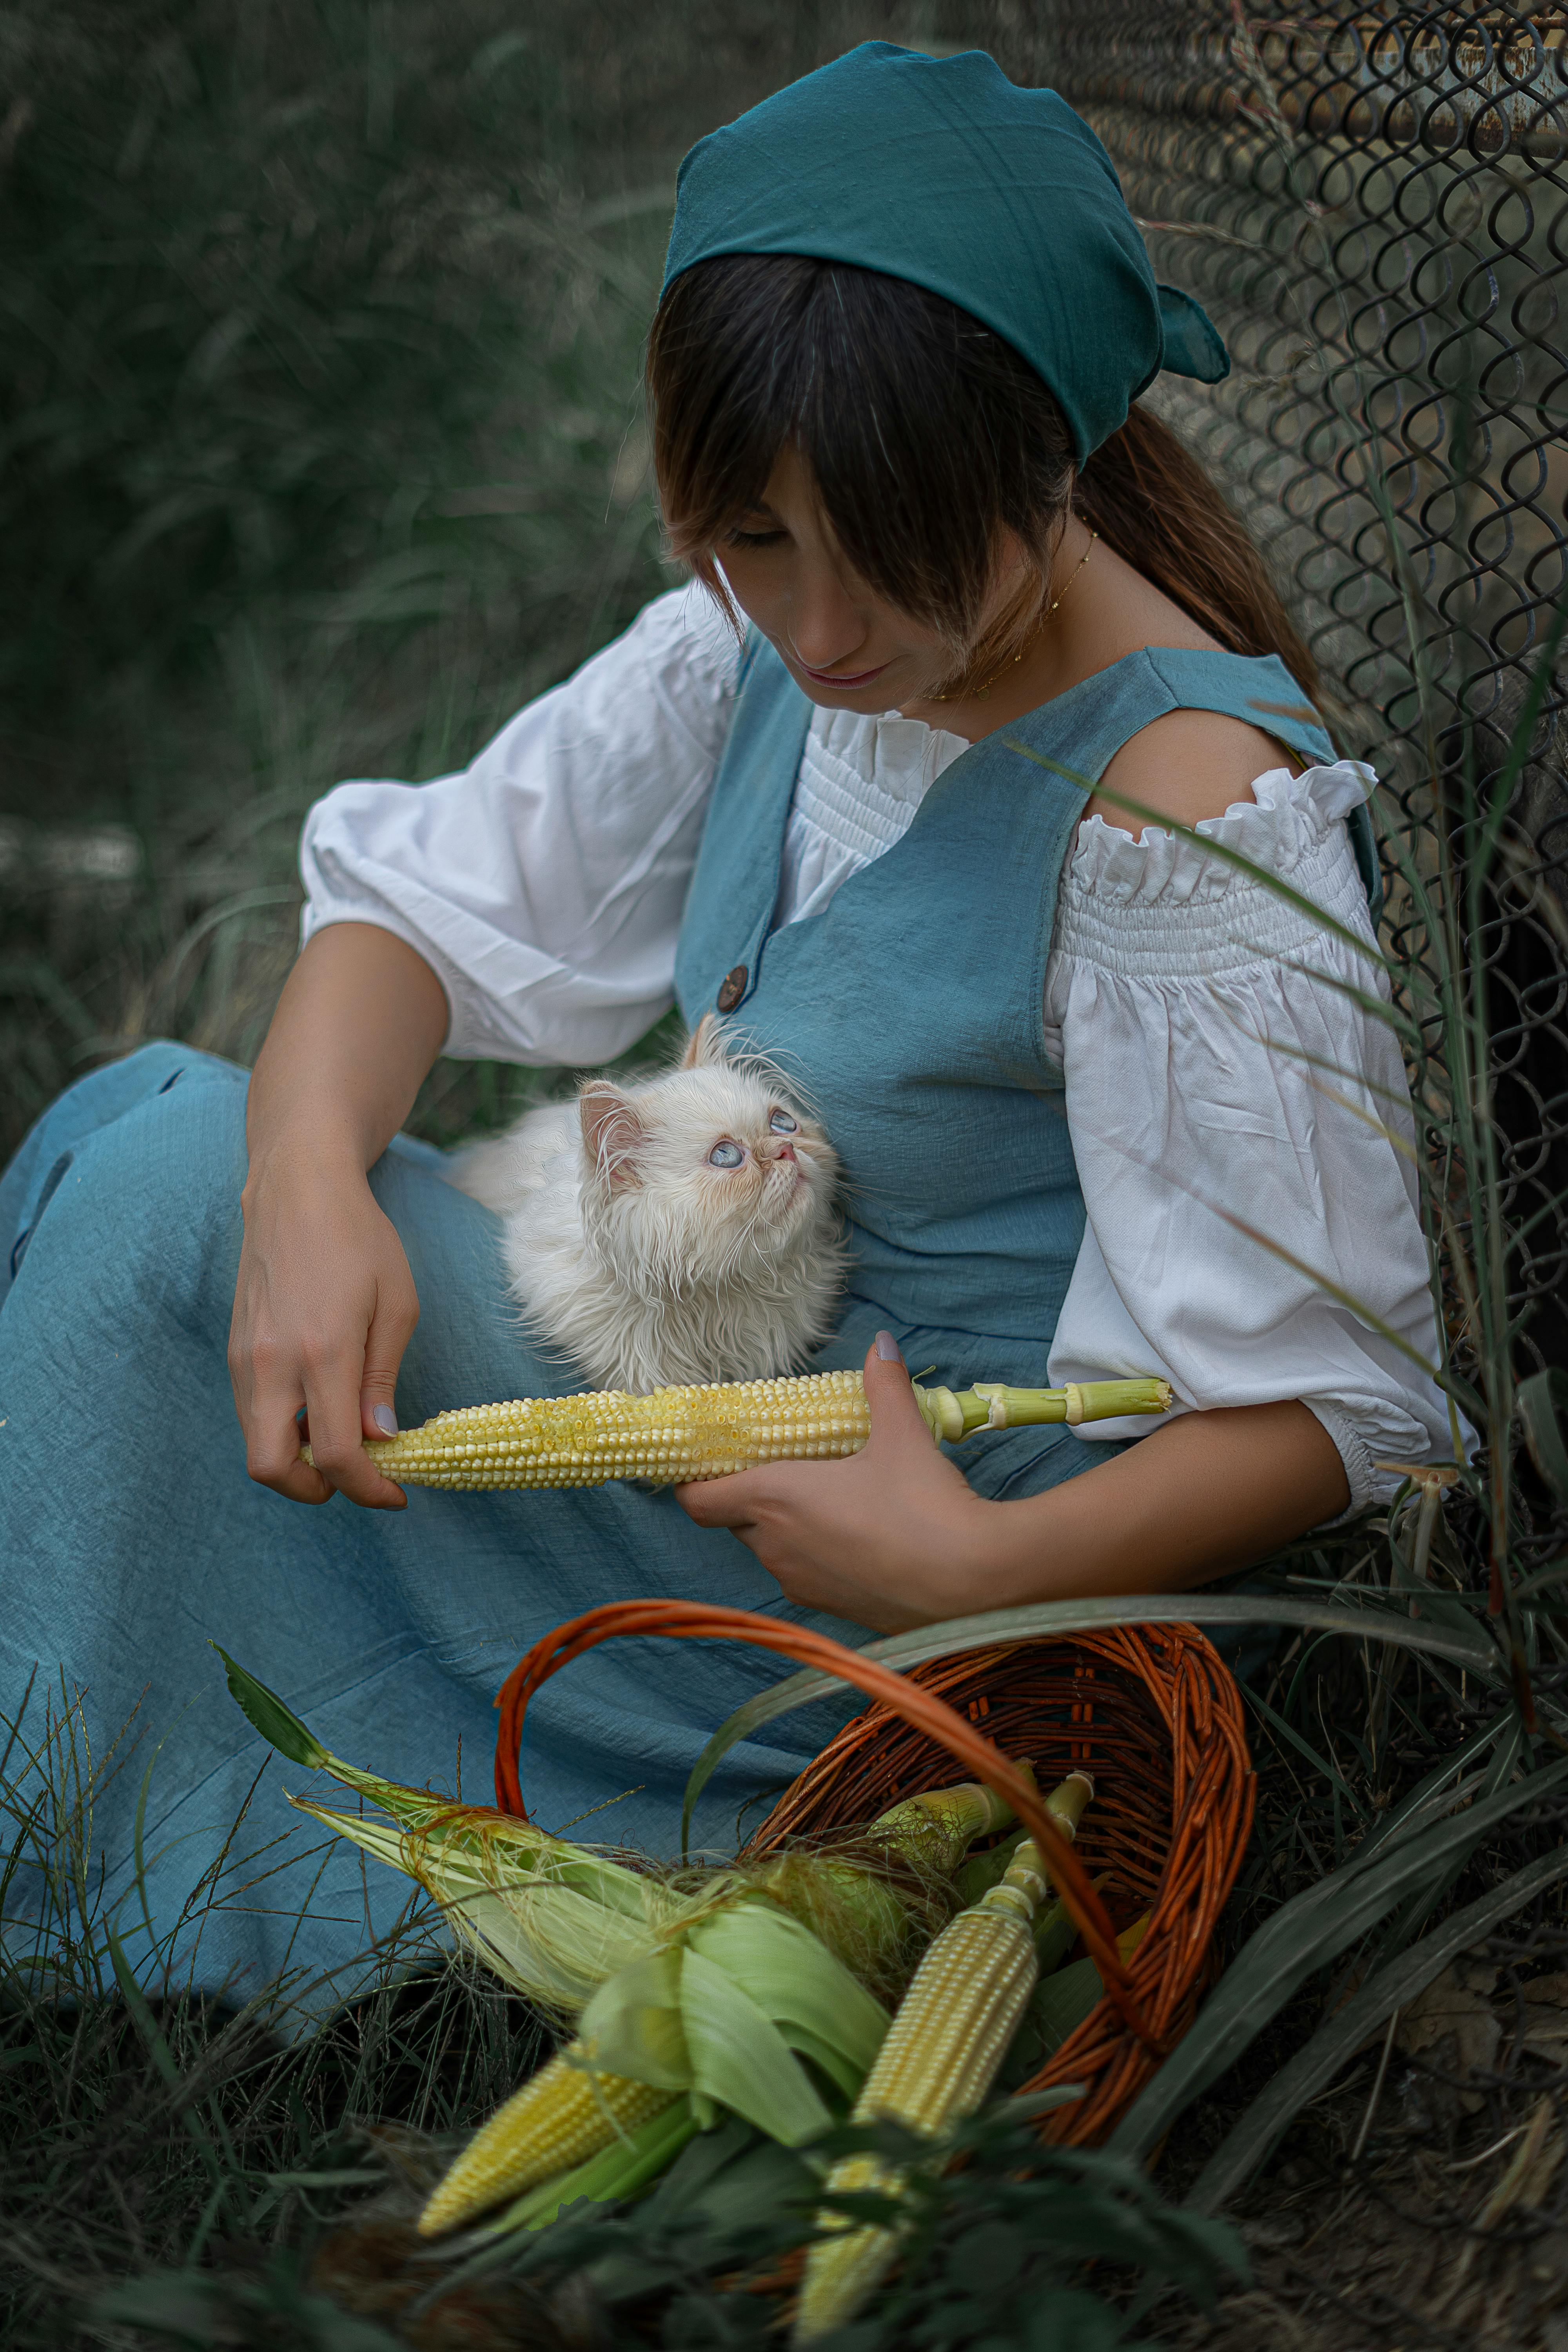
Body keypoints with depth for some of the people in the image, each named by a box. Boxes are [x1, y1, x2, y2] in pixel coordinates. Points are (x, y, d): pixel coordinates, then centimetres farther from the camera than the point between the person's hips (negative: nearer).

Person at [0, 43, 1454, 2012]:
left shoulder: (1187, 813, -25)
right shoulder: (765, 642, -4)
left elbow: (1333, 1407, -22)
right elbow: (431, 900, -2)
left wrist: (980, 1569, -33)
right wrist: (310, 1186, -21)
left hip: (941, 1511, -8)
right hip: (720, 1384, 8)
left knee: (167, 1190, -16)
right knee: (161, 1123, 1)